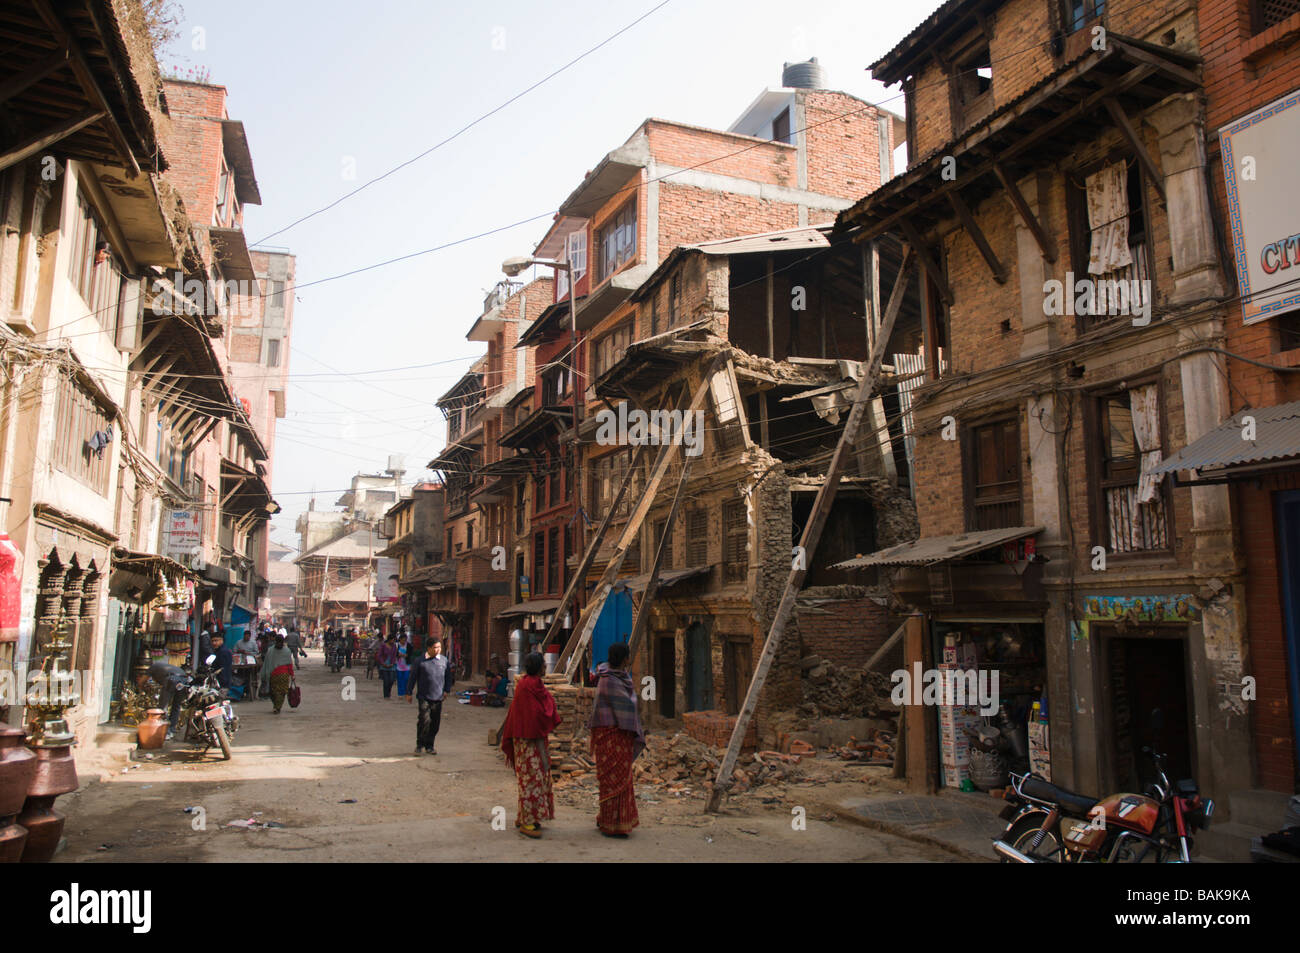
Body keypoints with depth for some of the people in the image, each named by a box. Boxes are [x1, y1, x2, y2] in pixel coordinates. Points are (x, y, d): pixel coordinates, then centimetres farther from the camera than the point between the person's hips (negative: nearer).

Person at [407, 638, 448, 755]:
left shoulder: (444, 660, 6)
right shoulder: (421, 661, -3)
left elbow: (447, 677, 17)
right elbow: (413, 677, 4)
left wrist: (446, 690, 13)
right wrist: (409, 693, 6)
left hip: (438, 697, 3)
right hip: (424, 696, -3)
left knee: (435, 722, 6)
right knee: (425, 720, -12)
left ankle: (429, 745, 20)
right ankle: (420, 745, 3)